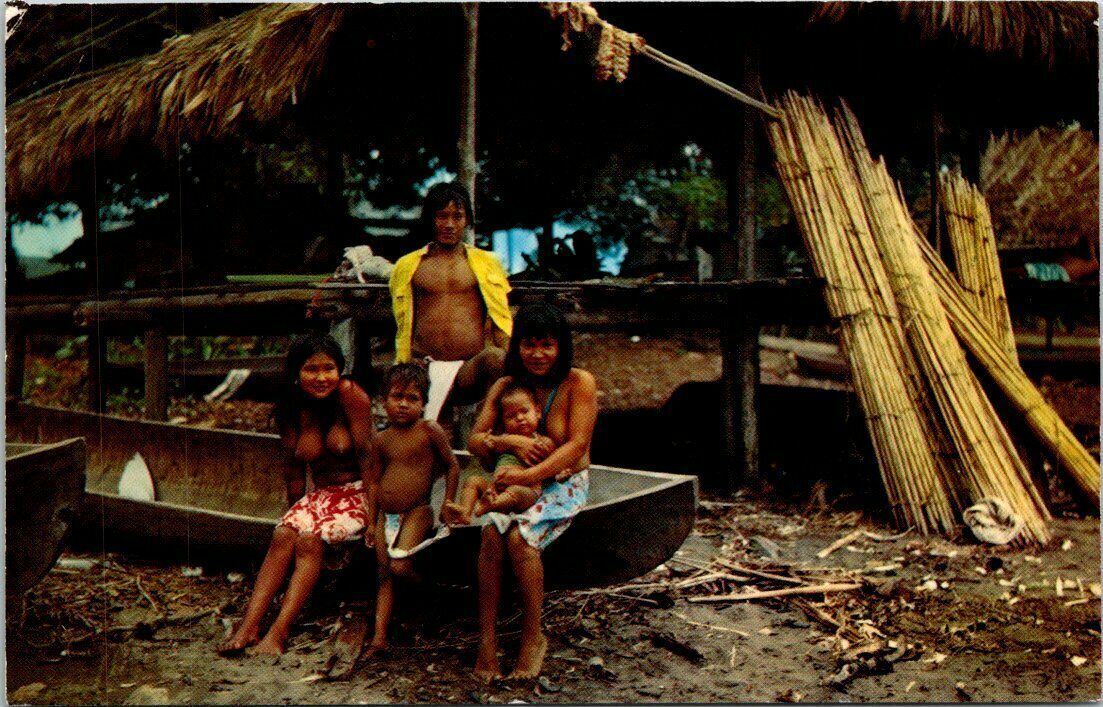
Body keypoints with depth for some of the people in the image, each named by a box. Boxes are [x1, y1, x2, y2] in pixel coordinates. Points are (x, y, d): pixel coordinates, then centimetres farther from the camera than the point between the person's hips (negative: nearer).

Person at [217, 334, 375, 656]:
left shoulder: (350, 394, -16)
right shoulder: (291, 409, 2)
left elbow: (365, 453, -17)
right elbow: (293, 467, 10)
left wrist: (373, 509, -19)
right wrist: (295, 510, 10)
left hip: (360, 489, -5)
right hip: (323, 492, 5)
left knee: (310, 539, -26)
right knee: (284, 534, -20)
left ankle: (279, 631, -27)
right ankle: (249, 625, -24)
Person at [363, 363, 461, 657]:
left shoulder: (429, 431, -6)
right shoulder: (383, 439, 8)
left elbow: (452, 466, 1)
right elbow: (374, 481, 14)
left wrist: (447, 505, -3)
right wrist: (371, 522, 11)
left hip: (416, 513, -5)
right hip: (385, 516, 5)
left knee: (399, 566, -21)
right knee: (384, 574, 5)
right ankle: (379, 636, 8)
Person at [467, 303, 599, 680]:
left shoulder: (579, 383, -8)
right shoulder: (504, 387, 4)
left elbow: (577, 445, -17)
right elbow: (474, 441, -1)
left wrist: (530, 475, -29)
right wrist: (508, 441, -22)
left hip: (564, 484, -3)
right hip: (516, 484, 3)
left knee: (519, 537, -29)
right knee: (492, 531, -28)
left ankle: (533, 636, -12)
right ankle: (486, 639, -22)